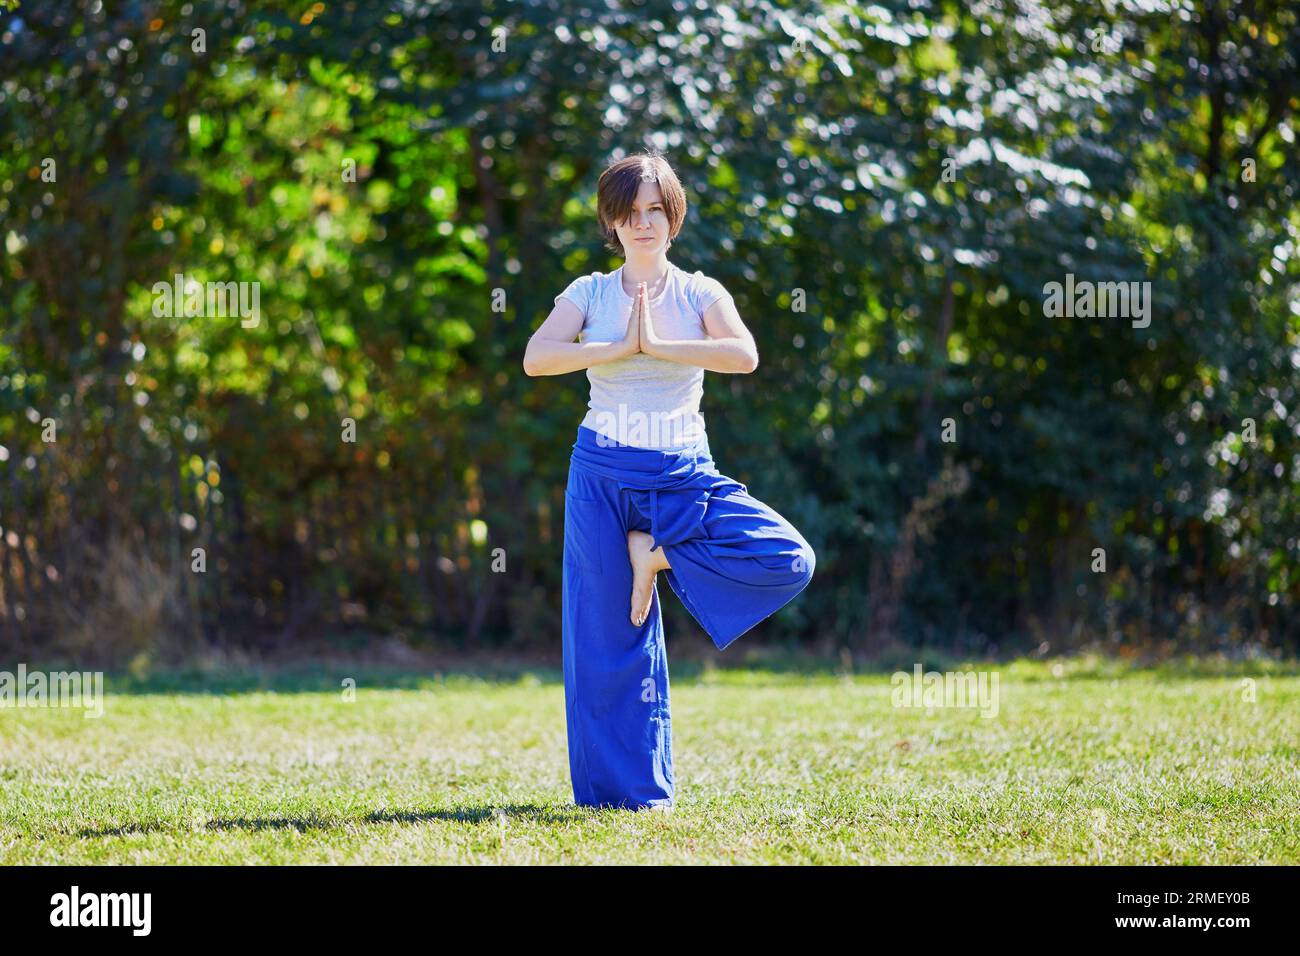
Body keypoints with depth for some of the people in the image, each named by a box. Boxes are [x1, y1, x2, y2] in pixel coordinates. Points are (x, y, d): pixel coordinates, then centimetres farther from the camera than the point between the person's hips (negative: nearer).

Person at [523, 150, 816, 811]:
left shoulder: (700, 295, 5)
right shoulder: (589, 294, 5)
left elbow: (744, 356, -15)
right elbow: (536, 358, -13)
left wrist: (657, 344, -17)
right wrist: (622, 347, -17)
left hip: (684, 474, 1)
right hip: (603, 476, -1)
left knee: (790, 561, -18)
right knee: (611, 638, -2)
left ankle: (659, 555, 0)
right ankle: (625, 788, 10)